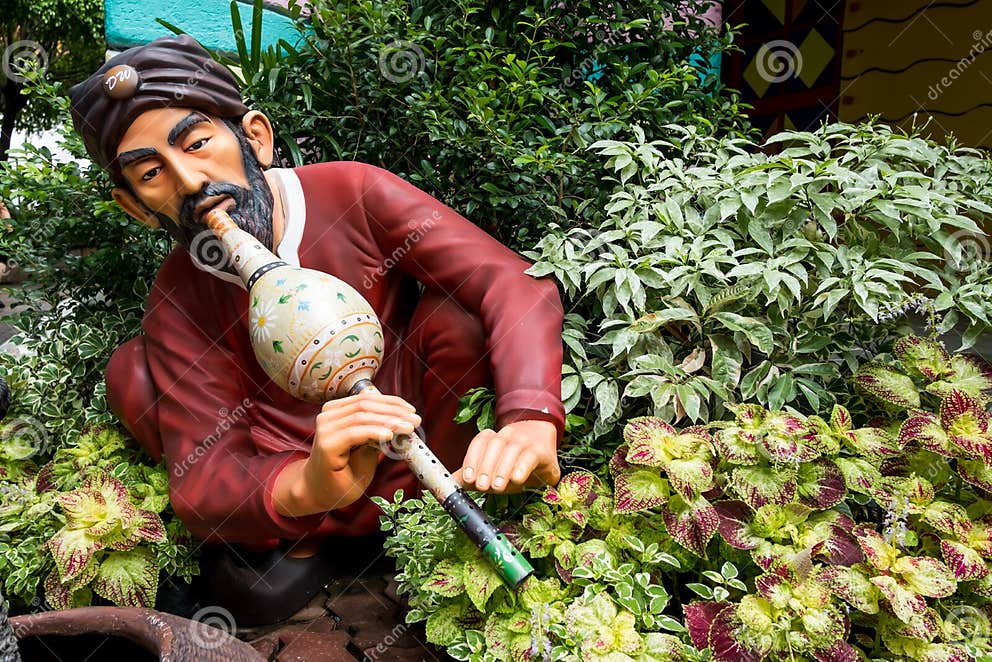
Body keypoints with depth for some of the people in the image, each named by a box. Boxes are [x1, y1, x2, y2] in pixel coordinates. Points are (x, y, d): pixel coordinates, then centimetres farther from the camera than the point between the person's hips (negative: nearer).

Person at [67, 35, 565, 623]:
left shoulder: (353, 193, -17)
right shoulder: (178, 302, -10)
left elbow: (516, 285, -25)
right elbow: (200, 482, -17)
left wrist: (530, 421, -44)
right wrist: (310, 486, -40)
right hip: (284, 494, 2)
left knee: (454, 314, -26)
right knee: (133, 370, -11)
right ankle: (294, 552, 0)